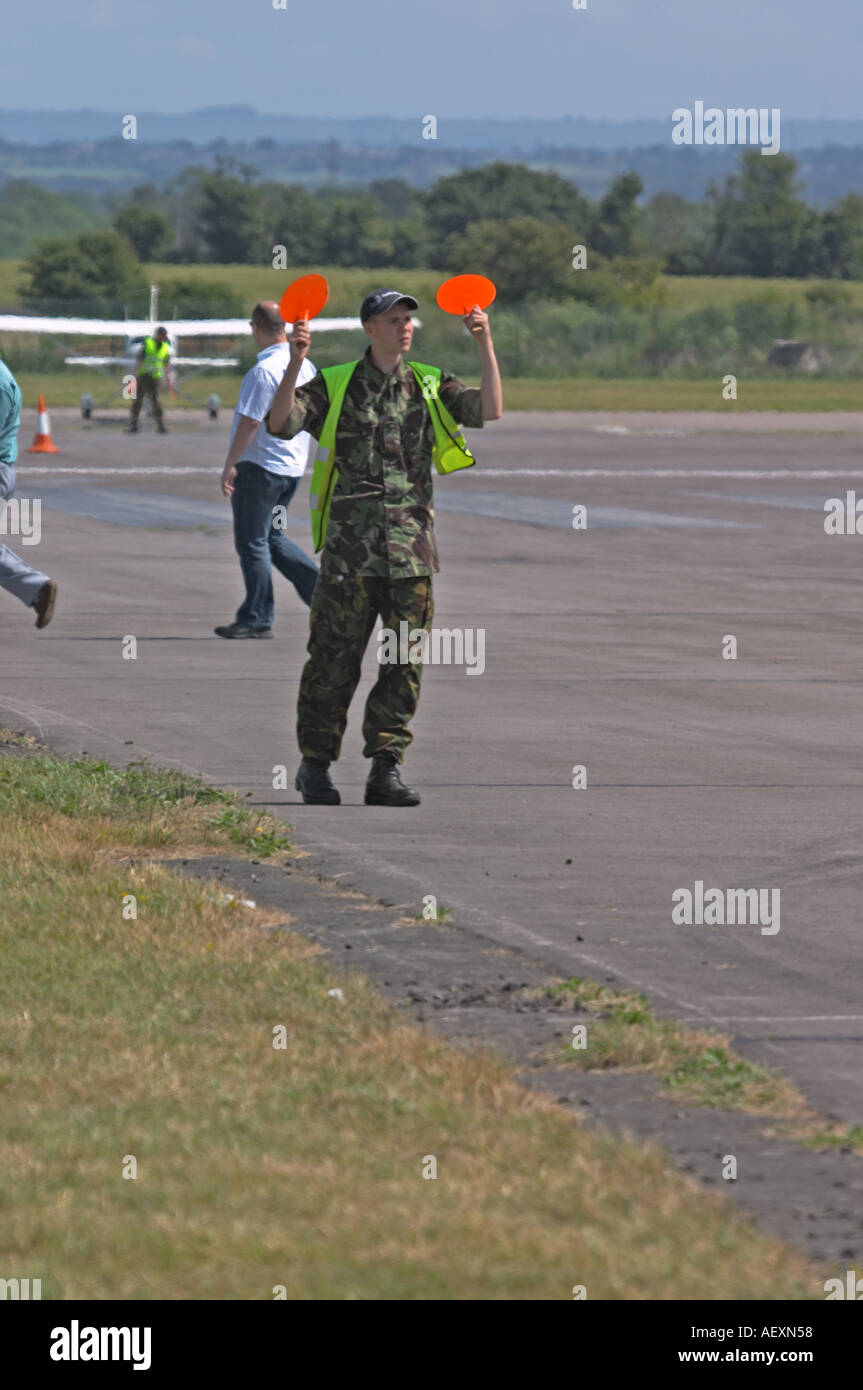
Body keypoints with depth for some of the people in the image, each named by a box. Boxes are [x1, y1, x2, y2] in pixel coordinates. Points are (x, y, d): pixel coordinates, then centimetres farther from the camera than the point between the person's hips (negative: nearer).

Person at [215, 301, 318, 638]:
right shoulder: (304, 366, 7)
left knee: (252, 543, 1)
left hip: (259, 467, -8)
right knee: (273, 538, 18)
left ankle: (257, 618, 5)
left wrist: (230, 465, -16)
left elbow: (250, 421, -21)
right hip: (293, 467, 8)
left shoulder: (264, 370, -19)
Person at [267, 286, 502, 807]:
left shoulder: (430, 387, 10)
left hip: (411, 549, 3)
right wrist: (296, 362, -19)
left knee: (405, 665, 1)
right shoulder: (334, 387, 3)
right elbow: (281, 423, -8)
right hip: (349, 548, -3)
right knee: (334, 659, 0)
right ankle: (316, 765, 11)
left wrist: (487, 346, -11)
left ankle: (386, 769, 8)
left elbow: (489, 410, -3)